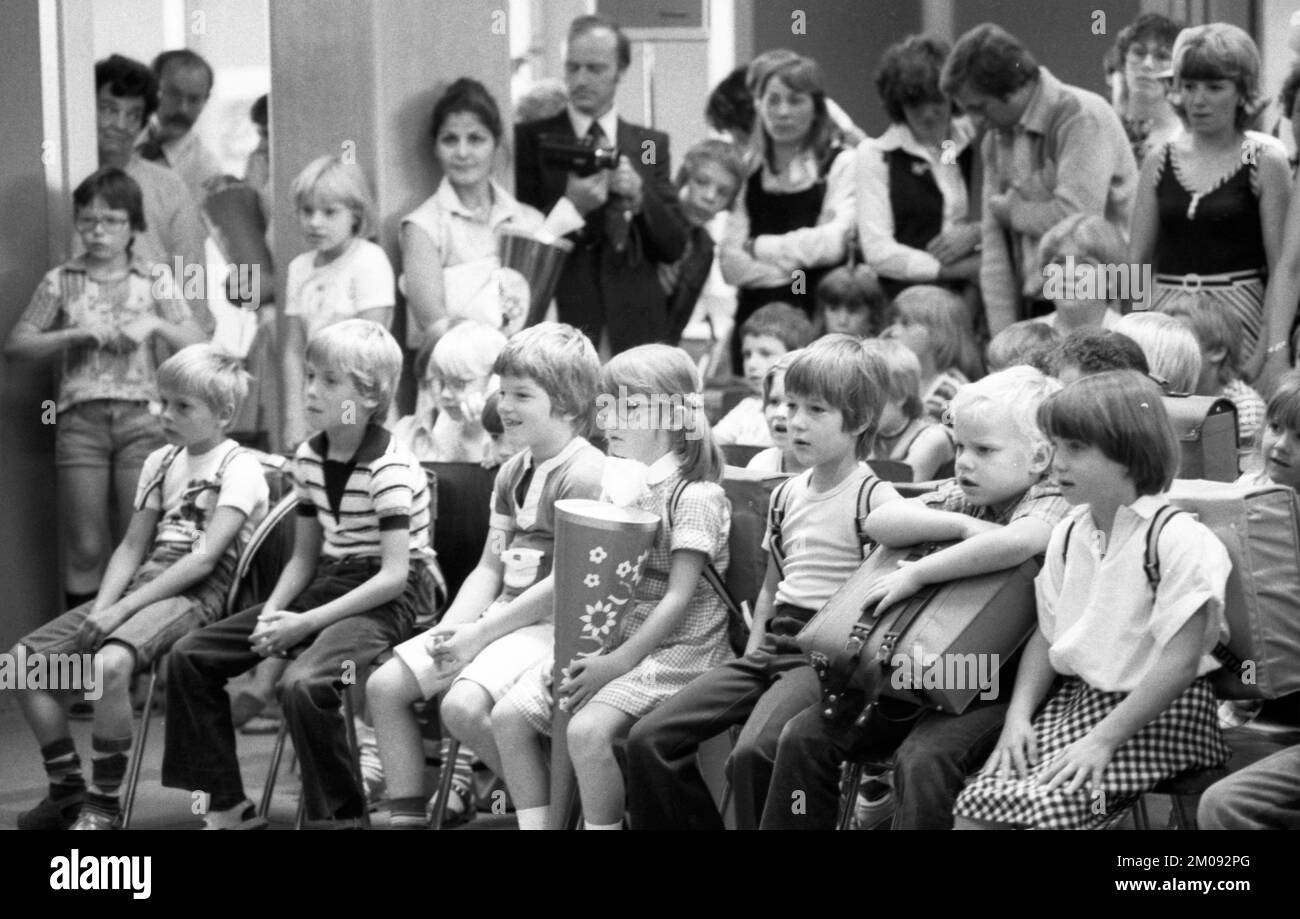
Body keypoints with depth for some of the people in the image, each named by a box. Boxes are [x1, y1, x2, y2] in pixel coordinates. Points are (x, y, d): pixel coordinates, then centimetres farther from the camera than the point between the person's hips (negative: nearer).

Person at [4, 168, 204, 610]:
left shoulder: (155, 279, 7)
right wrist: (75, 334, -10)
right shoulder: (60, 282, 7)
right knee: (84, 549, 0)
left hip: (140, 417, 0)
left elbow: (197, 344, 4)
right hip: (80, 419, 0)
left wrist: (155, 325, -13)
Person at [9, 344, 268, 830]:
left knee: (109, 663, -35)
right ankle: (66, 791, 3)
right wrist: (102, 608, -5)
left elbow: (204, 558, -15)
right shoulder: (160, 463, 18)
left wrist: (123, 609, -19)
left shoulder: (239, 468, -5)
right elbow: (132, 547, 15)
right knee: (27, 656, -6)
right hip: (144, 585, 8)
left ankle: (103, 805, -22)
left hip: (198, 593, -8)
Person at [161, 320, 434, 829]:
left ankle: (338, 815, -18)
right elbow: (304, 556, 12)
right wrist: (272, 613, -8)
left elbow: (394, 573, -22)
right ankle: (227, 805, 6)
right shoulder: (308, 458, 6)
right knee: (190, 656, 0)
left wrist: (307, 623, -24)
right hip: (326, 584, 8)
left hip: (389, 597, -8)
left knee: (301, 683, -35)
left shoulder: (391, 469, -17)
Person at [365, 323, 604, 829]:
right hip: (501, 614, 9)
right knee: (385, 685, 0)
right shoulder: (512, 471, 15)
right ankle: (407, 815, 4)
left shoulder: (586, 473, -15)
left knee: (463, 705, -30)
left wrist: (480, 635, -16)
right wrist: (452, 628, -4)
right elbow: (490, 567, 15)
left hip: (553, 624, -9)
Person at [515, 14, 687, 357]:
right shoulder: (532, 139, 4)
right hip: (558, 323, -2)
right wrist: (571, 206, -17)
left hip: (635, 328, 2)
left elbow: (674, 247, 6)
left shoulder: (650, 145, 11)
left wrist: (640, 196, -10)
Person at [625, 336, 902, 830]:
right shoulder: (788, 495, 18)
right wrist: (753, 653, 15)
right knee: (649, 739, -7)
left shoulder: (875, 499, -6)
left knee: (753, 752, -33)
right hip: (773, 644, 7)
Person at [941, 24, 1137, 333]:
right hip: (1035, 308, 7)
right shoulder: (996, 139, 12)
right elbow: (994, 242, 10)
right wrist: (1003, 337, 3)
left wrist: (1012, 210, -4)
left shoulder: (1082, 117, -11)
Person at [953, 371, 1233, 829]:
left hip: (1155, 717, -7)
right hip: (1074, 701, 7)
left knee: (1038, 805, -27)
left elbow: (1180, 662, -19)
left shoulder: (1178, 539, -16)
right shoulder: (1068, 535, 9)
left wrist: (1103, 740, -20)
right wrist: (1018, 714, -1)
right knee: (979, 802, -12)